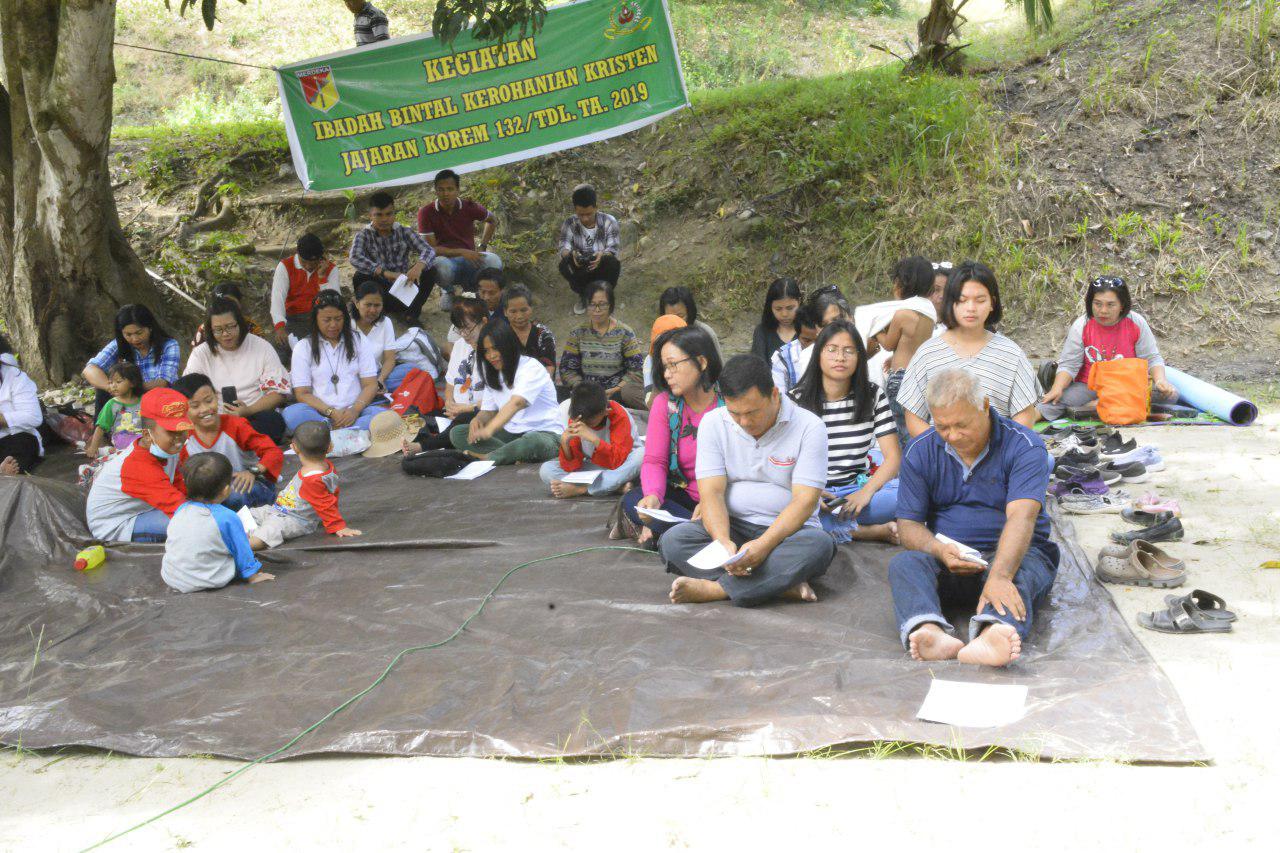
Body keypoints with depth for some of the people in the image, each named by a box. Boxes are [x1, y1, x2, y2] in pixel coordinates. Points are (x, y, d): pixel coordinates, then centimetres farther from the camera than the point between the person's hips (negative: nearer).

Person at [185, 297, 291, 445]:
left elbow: (278, 392, 3)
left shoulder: (262, 347, 8)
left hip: (256, 415, 1)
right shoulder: (201, 353, 11)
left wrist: (248, 411, -15)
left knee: (273, 420, -35)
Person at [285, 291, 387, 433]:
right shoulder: (303, 347, 9)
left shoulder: (357, 341, 13)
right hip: (321, 412, -1)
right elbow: (303, 393, 3)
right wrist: (330, 412, -14)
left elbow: (370, 385, 6)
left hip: (354, 412, 1)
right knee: (292, 414, -34)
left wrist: (355, 410, -13)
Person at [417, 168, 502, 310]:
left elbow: (492, 220, 17)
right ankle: (448, 291, 0)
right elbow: (431, 249, -14)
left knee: (494, 262, -30)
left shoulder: (469, 207, -4)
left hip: (469, 258, 2)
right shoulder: (426, 212, -11)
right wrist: (462, 252, -23)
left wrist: (482, 246, 5)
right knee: (441, 266, -40)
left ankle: (470, 288, 6)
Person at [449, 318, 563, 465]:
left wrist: (489, 430, -46)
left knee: (532, 442, -43)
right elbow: (488, 410, 12)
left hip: (543, 433, -7)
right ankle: (516, 456, -26)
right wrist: (478, 419, -15)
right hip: (511, 434, 8)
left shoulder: (531, 368, -14)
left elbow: (516, 403, -30)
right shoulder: (493, 375, 12)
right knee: (457, 433, -11)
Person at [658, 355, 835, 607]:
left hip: (788, 530, -2)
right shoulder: (713, 423, -1)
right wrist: (723, 542, -28)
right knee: (672, 541, -26)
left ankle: (715, 589, -31)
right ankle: (783, 583, -31)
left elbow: (805, 500, -16)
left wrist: (763, 545, -31)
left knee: (819, 545, -36)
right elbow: (711, 492, -8)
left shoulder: (809, 428, -9)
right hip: (731, 527, 2)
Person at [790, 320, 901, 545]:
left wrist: (866, 492, -18)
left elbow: (893, 456, 2)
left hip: (857, 489, 1)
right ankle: (875, 531, -26)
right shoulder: (795, 400, 3)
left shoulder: (872, 396, 9)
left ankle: (833, 527, -23)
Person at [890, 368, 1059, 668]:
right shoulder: (920, 451, 2)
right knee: (904, 563, -29)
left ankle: (995, 634, -70)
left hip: (1011, 554, -2)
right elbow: (908, 523, 1)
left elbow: (1021, 516, -25)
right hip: (948, 556, 3)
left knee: (1019, 575, -37)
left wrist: (999, 576, -42)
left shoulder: (1024, 446, -10)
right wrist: (939, 550, -23)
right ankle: (930, 632, -60)